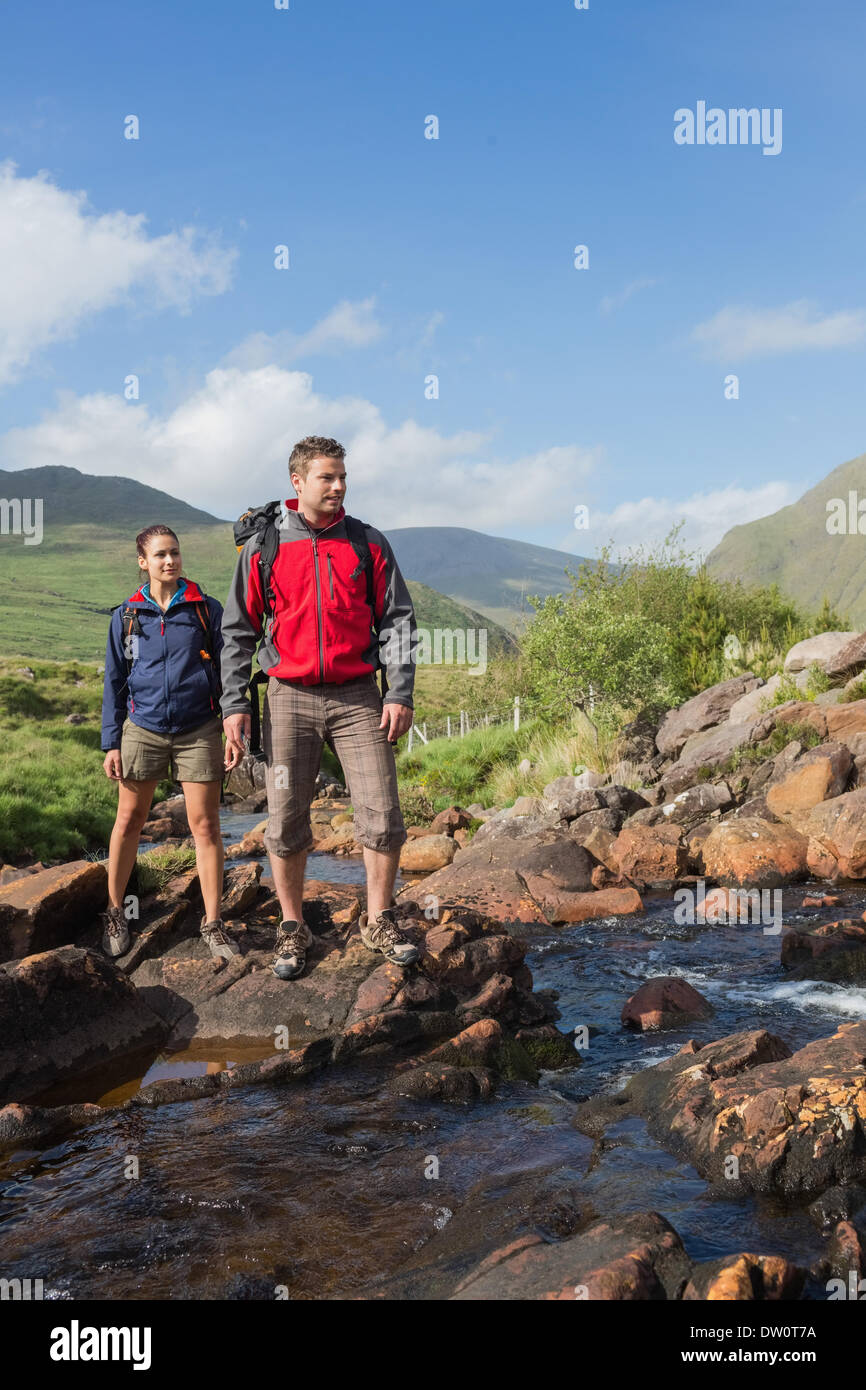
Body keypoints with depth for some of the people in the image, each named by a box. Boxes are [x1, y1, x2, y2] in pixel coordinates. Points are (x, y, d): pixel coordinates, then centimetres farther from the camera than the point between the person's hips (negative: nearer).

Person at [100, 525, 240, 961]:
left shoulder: (207, 610, 2)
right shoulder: (126, 616, 6)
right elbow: (114, 682, 9)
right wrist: (111, 743, 4)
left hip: (199, 731, -1)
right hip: (143, 729, 1)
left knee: (205, 824, -1)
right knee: (129, 821, 6)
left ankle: (212, 922, 8)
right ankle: (114, 914, 22)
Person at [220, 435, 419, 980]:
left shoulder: (369, 543, 5)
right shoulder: (263, 547, 3)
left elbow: (398, 620, 5)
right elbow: (238, 630, 6)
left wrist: (400, 693, -3)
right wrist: (235, 704, -1)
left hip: (358, 696, 0)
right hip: (290, 696, 0)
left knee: (383, 814, -3)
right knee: (286, 823, 3)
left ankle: (379, 922, 15)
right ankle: (293, 930, 19)